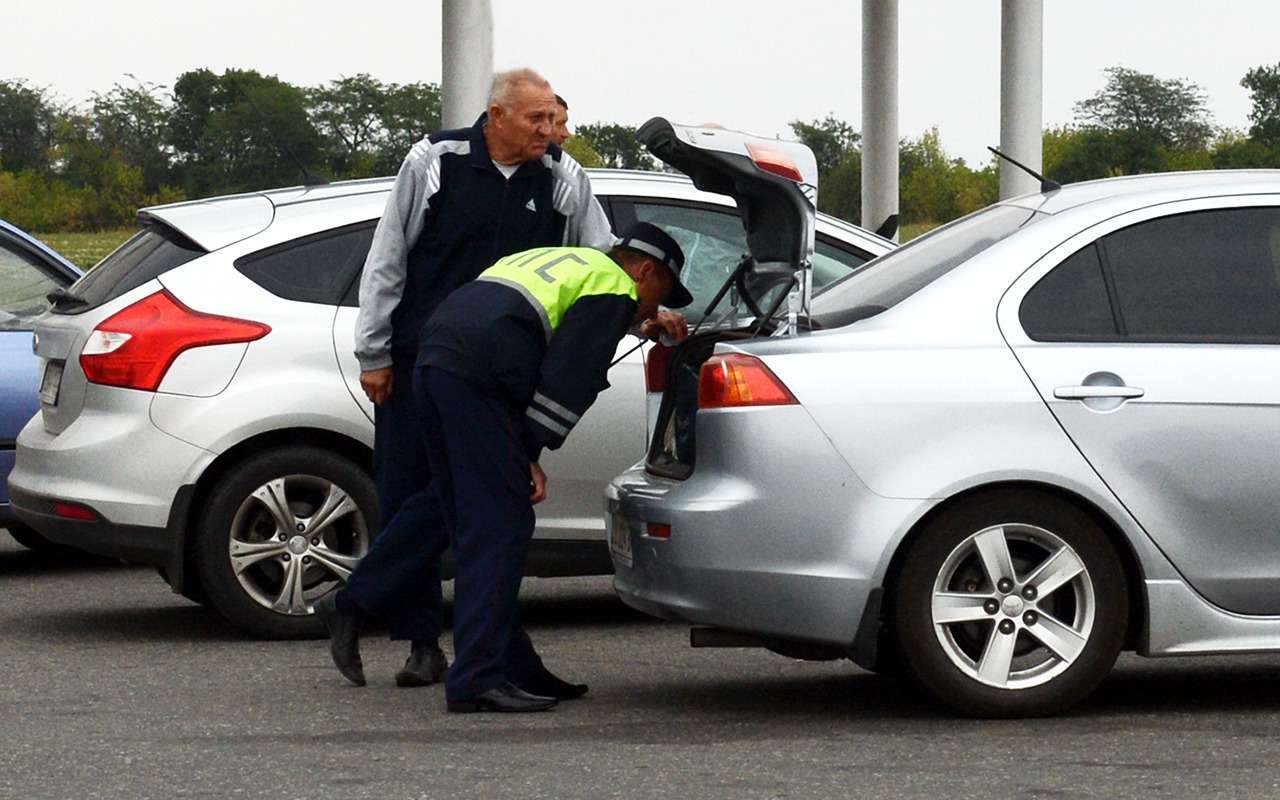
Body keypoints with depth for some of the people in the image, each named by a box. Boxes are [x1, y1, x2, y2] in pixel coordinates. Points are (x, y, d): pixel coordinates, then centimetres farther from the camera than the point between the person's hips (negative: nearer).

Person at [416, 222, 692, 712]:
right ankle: (476, 681, -11)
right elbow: (566, 378, -6)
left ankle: (513, 667, 19)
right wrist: (531, 455, -4)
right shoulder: (615, 289, 3)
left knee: (475, 528, 13)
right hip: (478, 378, -10)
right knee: (498, 529, -7)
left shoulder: (554, 262, 31)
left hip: (433, 361, 10)